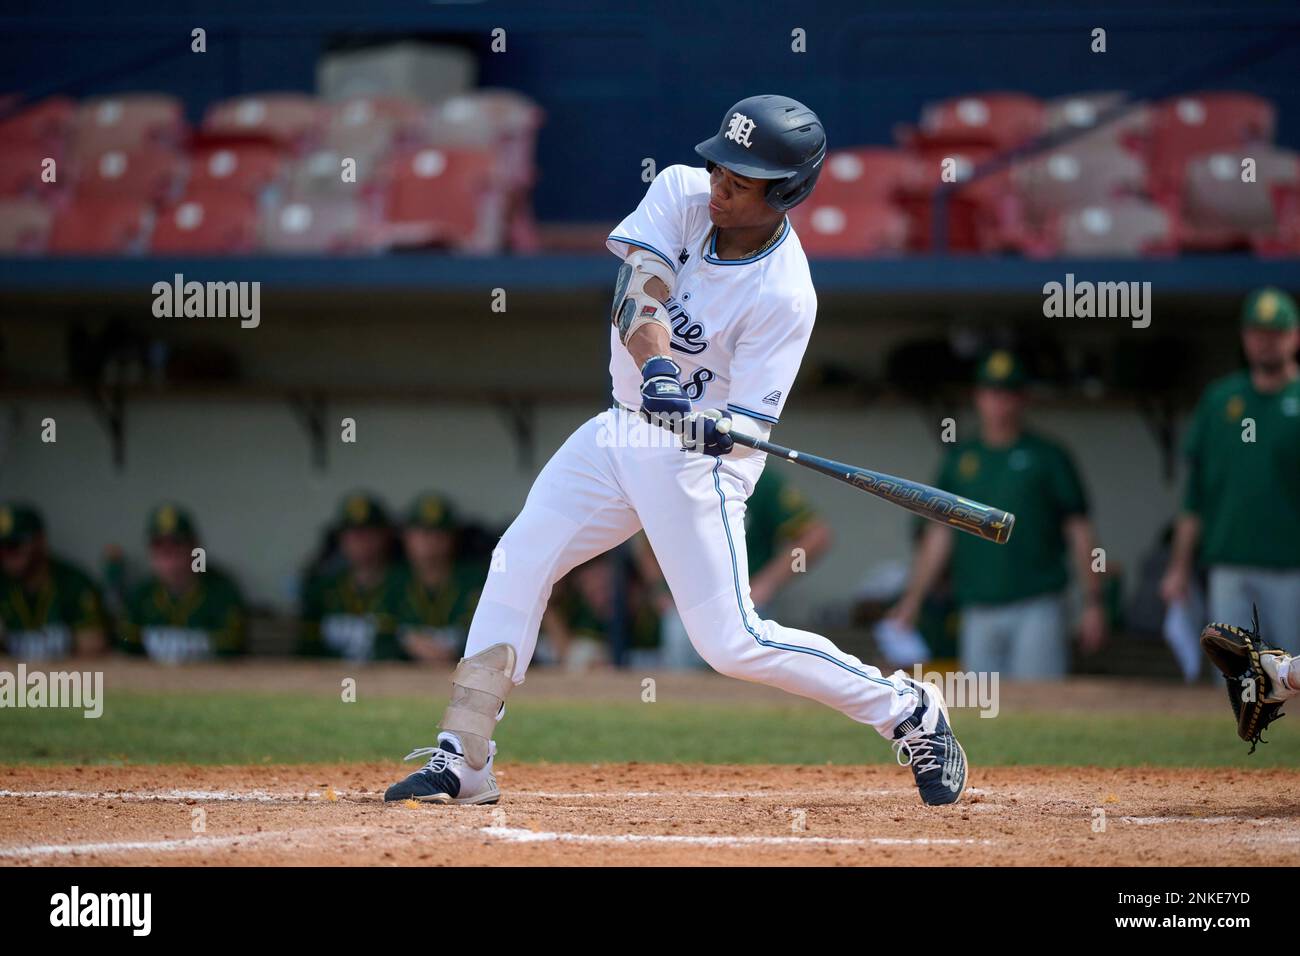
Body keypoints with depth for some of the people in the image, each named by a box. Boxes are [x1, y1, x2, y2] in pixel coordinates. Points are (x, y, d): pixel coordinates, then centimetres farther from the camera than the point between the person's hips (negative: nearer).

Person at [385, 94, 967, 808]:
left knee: (731, 642, -11)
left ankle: (909, 714, 5)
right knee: (517, 566, 0)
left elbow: (746, 428, -23)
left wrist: (702, 425, -45)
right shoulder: (682, 193, -10)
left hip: (700, 457, -6)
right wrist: (656, 369, -42)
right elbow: (637, 290, -25)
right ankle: (461, 762, 5)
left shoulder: (784, 295, -23)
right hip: (622, 427, 6)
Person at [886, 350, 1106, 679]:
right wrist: (911, 601, 8)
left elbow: (1080, 532, 4)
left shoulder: (1049, 457, 5)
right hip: (978, 612, 4)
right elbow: (939, 537, 15)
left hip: (1037, 611, -4)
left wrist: (1092, 603, -3)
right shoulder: (960, 459, 14)